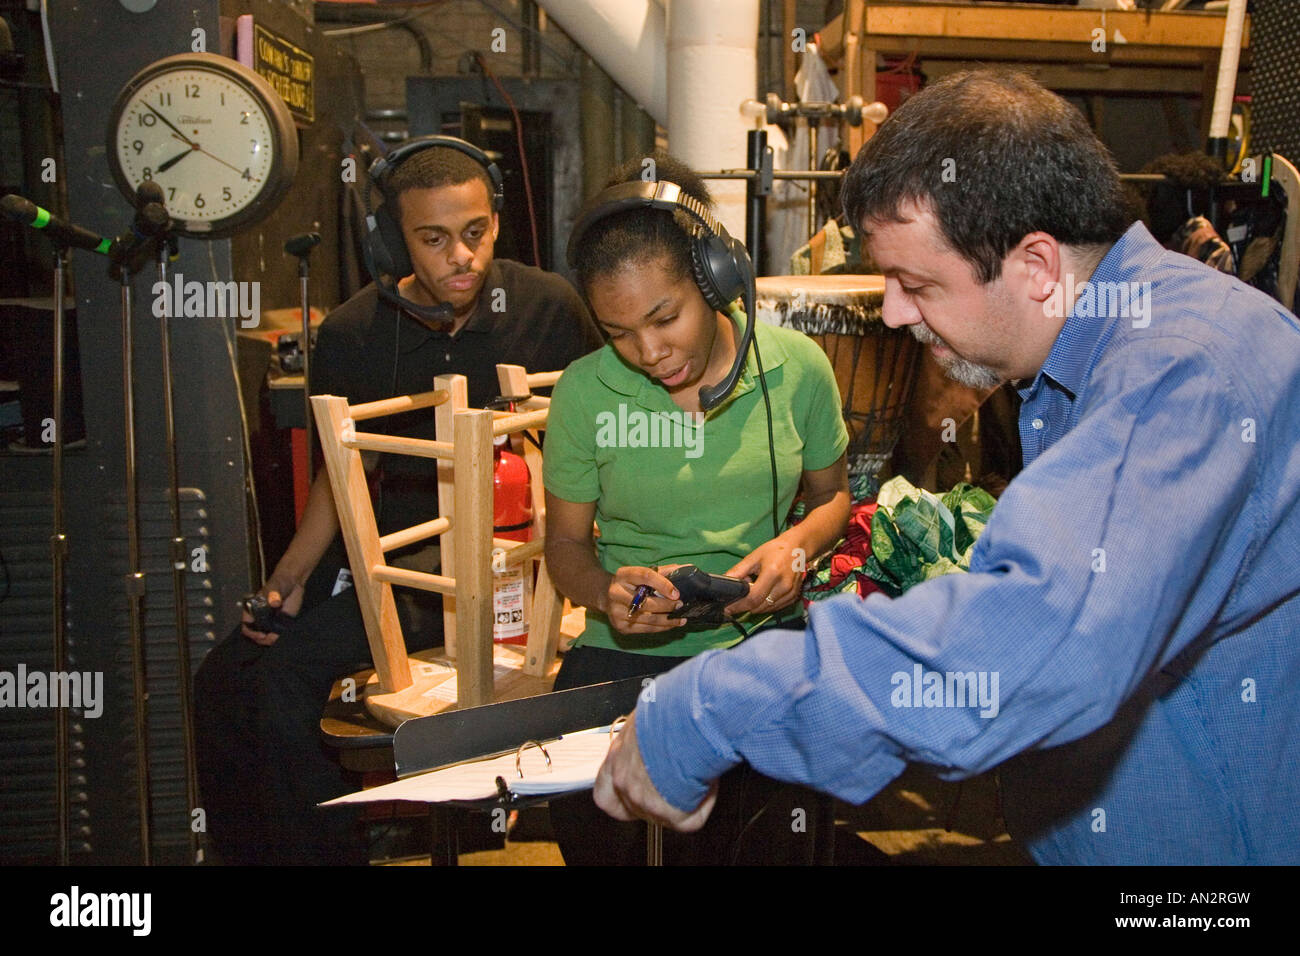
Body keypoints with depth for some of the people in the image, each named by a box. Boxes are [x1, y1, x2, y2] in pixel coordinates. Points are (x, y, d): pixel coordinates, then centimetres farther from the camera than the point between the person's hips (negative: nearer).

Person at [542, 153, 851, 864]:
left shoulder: (797, 367, 0)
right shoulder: (584, 392, -2)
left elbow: (831, 491, 16)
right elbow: (565, 543, 9)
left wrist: (797, 546, -7)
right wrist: (606, 589, -14)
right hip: (628, 650, -1)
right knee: (588, 818, -28)